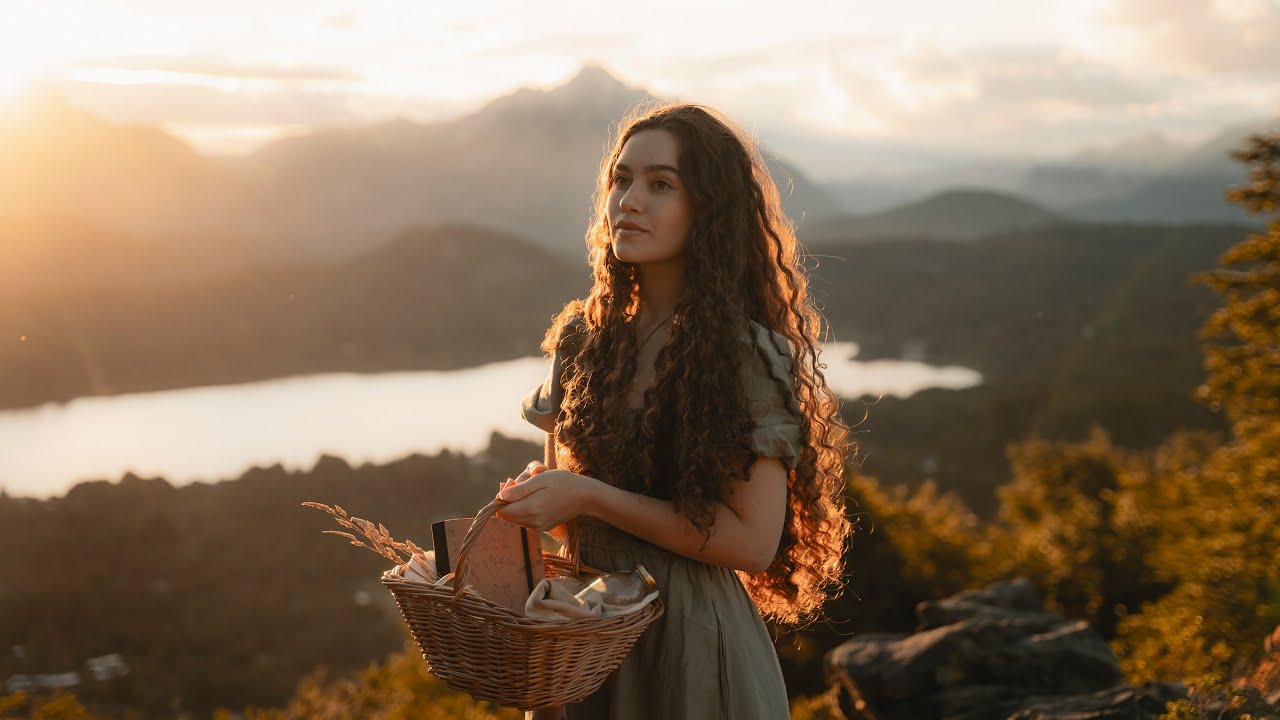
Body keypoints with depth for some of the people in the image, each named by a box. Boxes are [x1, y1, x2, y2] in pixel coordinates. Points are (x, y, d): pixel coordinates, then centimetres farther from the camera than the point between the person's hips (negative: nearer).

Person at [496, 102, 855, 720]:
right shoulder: (581, 338, 3)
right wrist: (534, 496, -8)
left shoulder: (750, 355, -14)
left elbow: (753, 542, -18)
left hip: (691, 639, -5)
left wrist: (591, 498, -21)